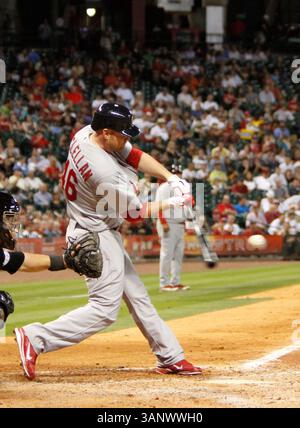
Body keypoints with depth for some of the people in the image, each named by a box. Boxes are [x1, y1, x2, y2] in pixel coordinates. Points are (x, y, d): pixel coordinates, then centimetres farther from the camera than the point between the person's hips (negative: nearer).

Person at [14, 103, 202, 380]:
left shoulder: (85, 134, -4)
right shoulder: (103, 170, -30)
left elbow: (135, 156, 6)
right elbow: (135, 212, -19)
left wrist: (170, 177, -7)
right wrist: (174, 202, -7)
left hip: (106, 234, 11)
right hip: (96, 237, -11)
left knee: (137, 296, 15)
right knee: (105, 309, -11)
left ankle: (170, 357, 23)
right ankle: (35, 338, -12)